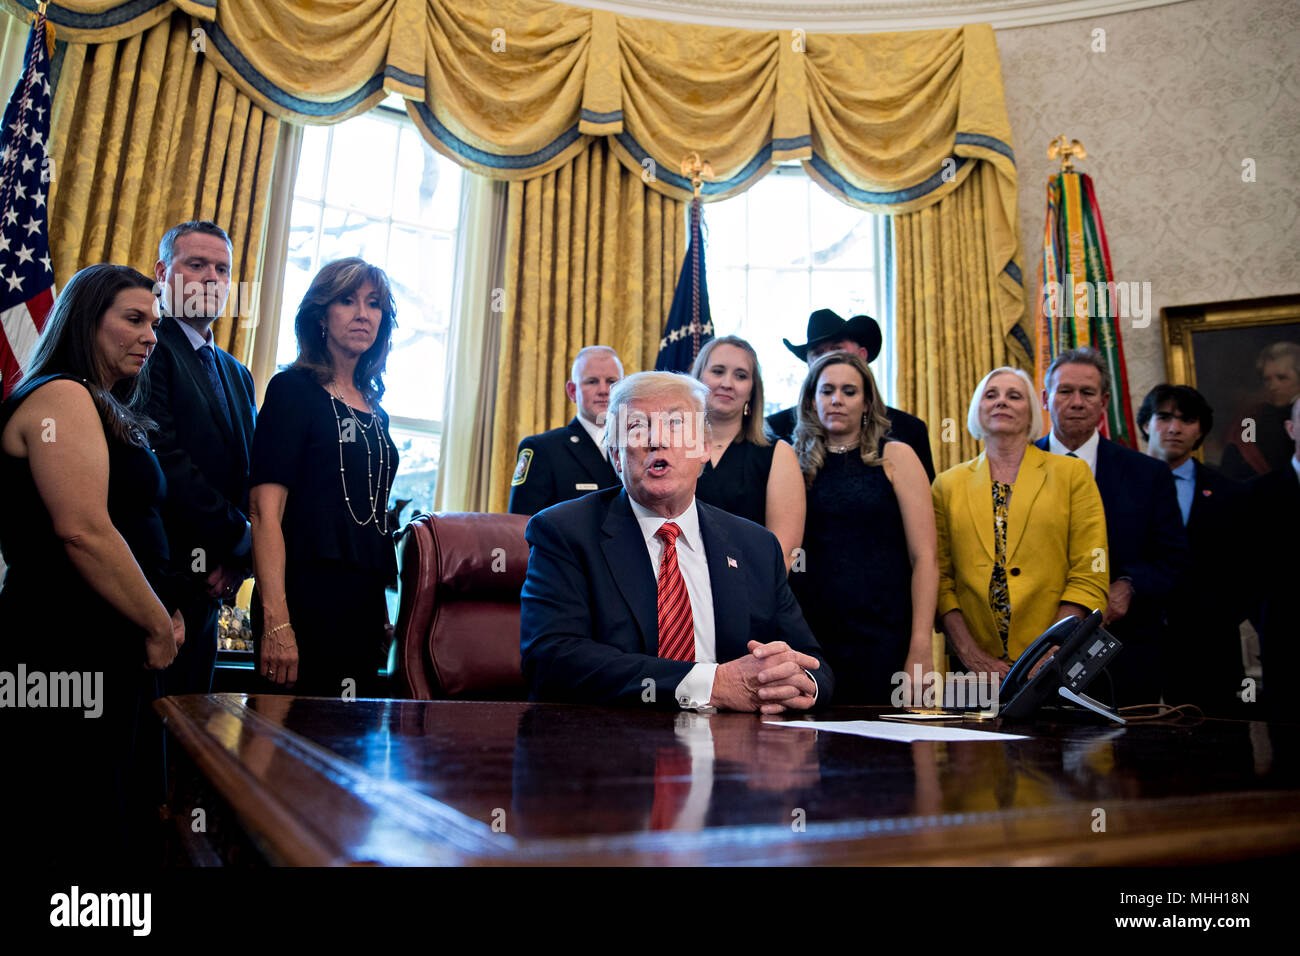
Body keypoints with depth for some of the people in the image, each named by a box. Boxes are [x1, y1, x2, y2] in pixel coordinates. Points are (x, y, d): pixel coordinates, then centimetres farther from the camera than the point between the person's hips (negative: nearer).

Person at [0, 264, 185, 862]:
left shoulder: (107, 410, 21)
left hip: (116, 652, 10)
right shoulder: (62, 396, -9)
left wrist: (163, 614, 8)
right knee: (78, 839, -4)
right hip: (67, 653, -10)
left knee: (125, 829, 11)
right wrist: (158, 625, -11)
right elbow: (83, 530, -20)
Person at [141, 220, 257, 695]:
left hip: (207, 588, 7)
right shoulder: (148, 349, -6)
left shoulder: (238, 375, 20)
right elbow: (166, 460, -16)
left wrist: (234, 562, -1)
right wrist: (241, 538, -11)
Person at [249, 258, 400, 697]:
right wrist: (277, 621, -22)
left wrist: (381, 609, 14)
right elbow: (265, 509, -13)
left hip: (365, 600, 7)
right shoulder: (294, 389, -3)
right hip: (308, 592, -6)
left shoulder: (373, 410, 16)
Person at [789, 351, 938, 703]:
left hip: (880, 637, -2)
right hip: (808, 633, 2)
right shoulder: (799, 464, 9)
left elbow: (924, 558, -3)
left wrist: (920, 648, -11)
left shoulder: (895, 457, 2)